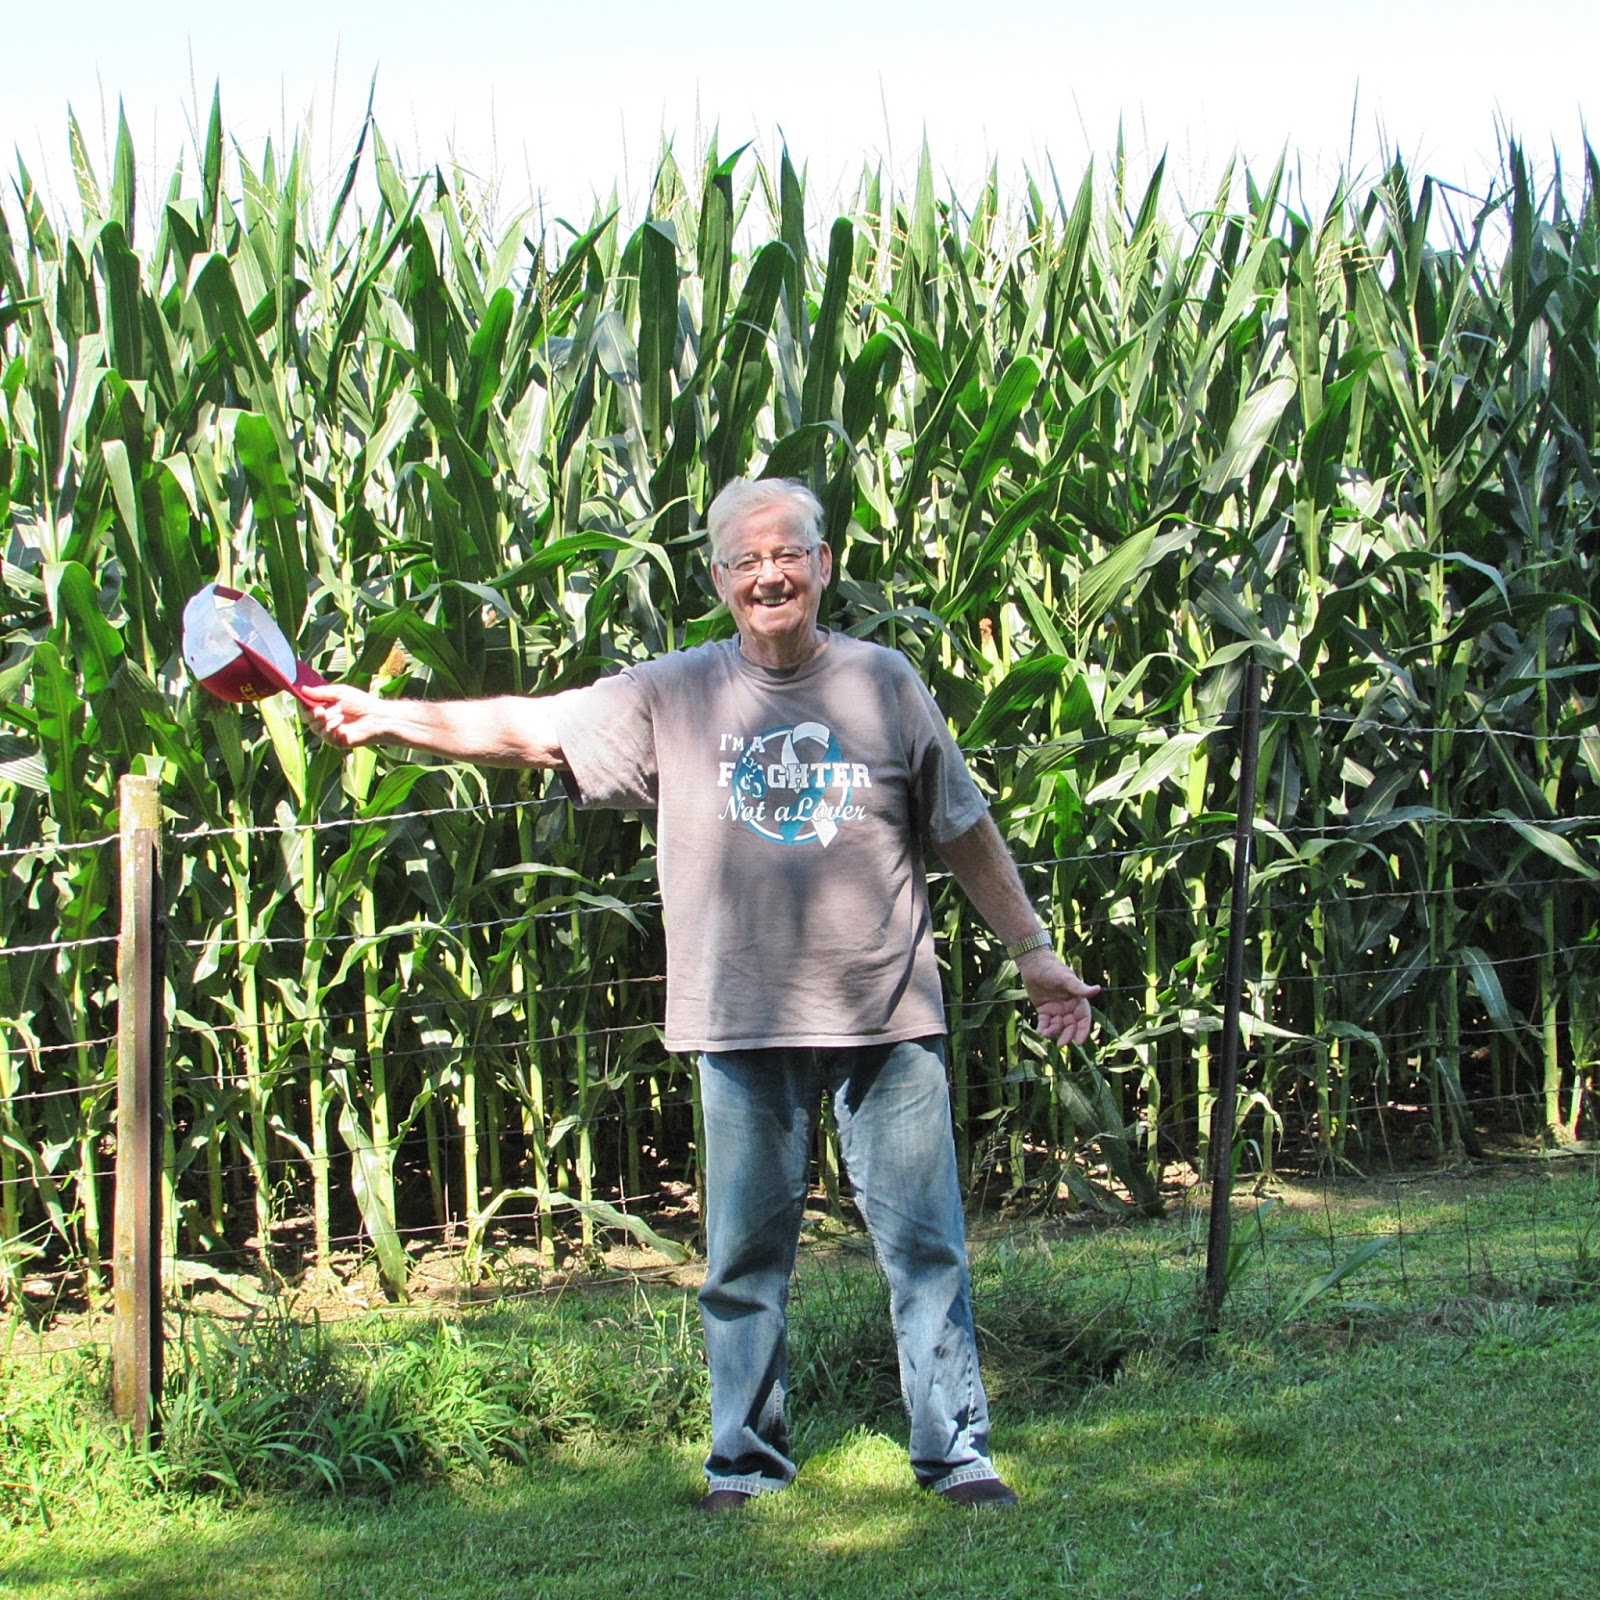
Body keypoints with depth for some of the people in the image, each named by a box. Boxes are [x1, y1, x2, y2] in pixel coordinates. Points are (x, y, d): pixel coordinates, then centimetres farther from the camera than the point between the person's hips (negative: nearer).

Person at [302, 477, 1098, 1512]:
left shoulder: (882, 683, 5)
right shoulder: (675, 695, 3)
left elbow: (966, 831, 13)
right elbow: (529, 729, 1)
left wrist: (1034, 951, 16)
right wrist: (386, 717, -9)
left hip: (887, 1017, 0)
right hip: (744, 1024, 0)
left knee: (926, 1243, 2)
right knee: (745, 1258, 8)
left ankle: (957, 1453, 11)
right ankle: (745, 1461, 20)